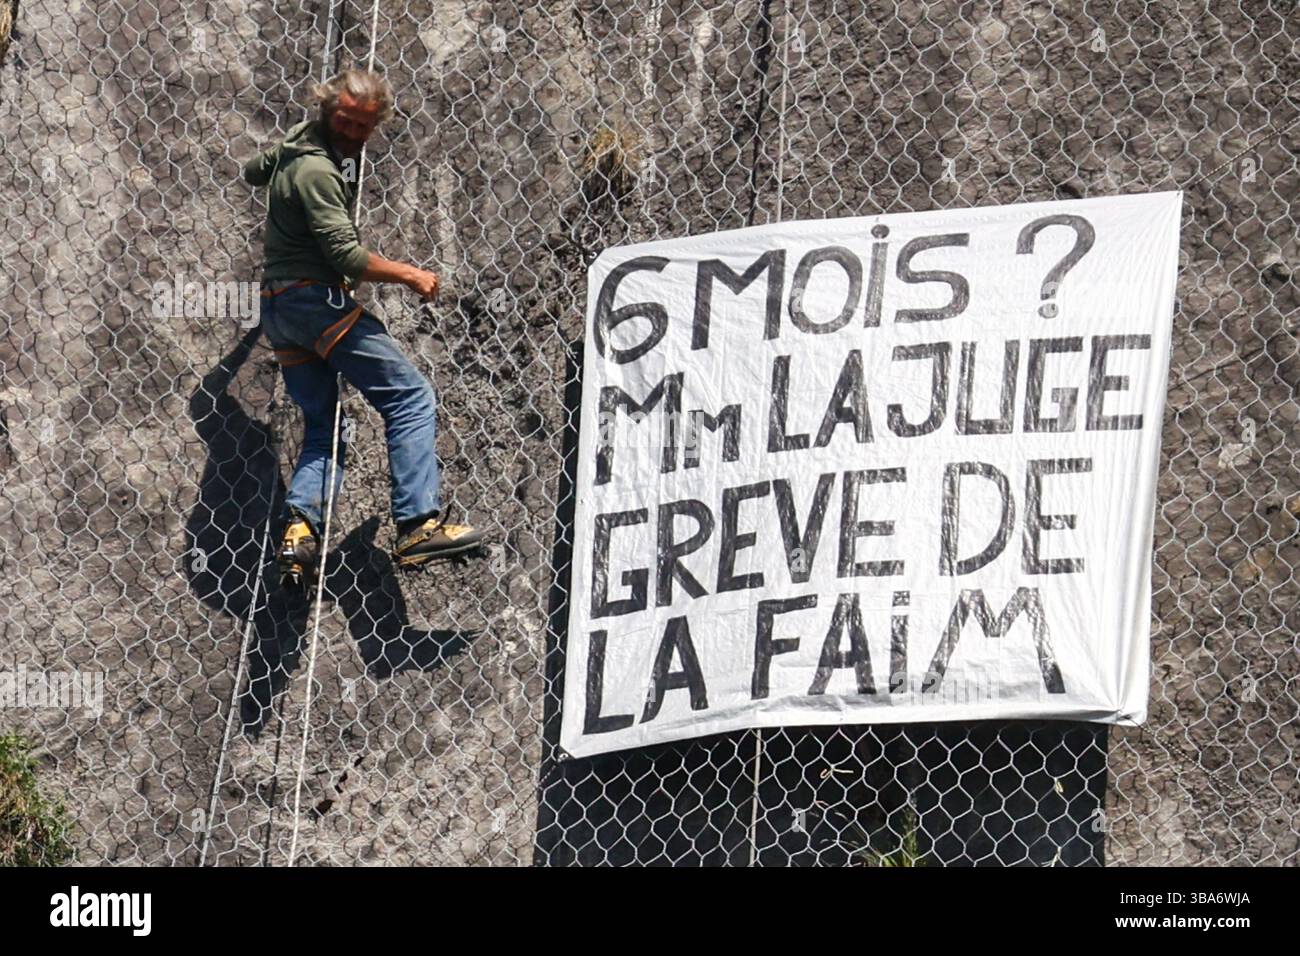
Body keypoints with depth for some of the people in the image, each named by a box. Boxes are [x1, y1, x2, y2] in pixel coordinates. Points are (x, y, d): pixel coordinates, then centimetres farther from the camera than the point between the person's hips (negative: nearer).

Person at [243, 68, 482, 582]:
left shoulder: (298, 142, 14)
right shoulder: (316, 170, -17)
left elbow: (253, 170, 36)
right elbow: (346, 256, -21)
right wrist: (411, 275, -11)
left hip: (277, 307, 10)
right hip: (316, 298, -10)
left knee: (322, 426, 12)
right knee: (410, 395, -10)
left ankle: (299, 527, -7)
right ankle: (418, 524, -19)